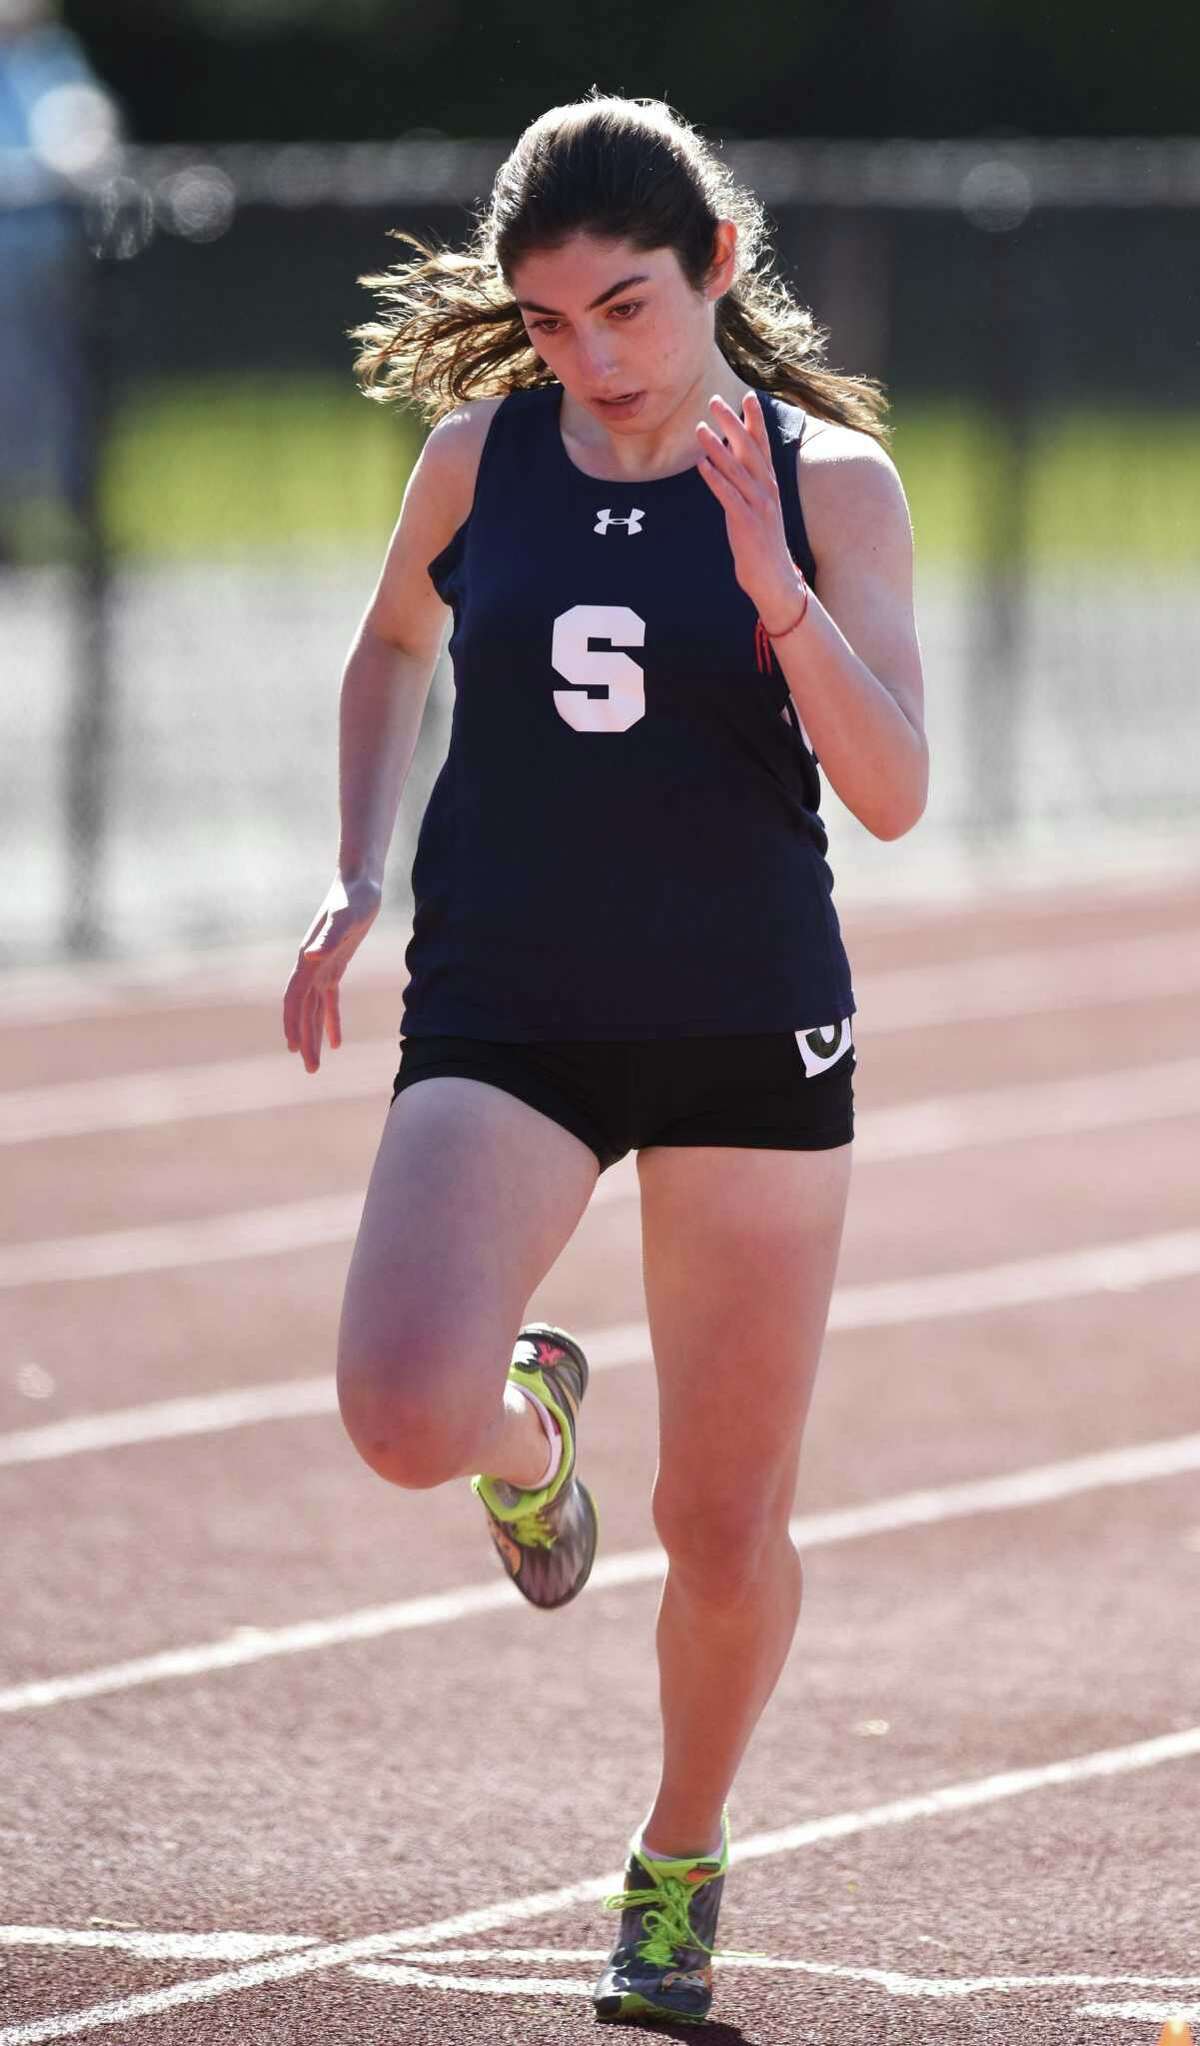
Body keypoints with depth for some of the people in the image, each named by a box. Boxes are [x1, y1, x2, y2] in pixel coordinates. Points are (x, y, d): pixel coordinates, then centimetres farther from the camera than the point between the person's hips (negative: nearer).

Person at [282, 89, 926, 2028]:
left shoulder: (830, 479, -5)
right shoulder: (480, 456, 1)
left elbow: (893, 792, -13)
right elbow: (391, 648, 22)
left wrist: (775, 584, -26)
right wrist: (359, 872, 10)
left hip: (750, 1031, -1)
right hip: (503, 1020, 1)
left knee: (727, 1530, 4)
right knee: (404, 1415, -24)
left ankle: (681, 1855, 32)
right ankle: (532, 1421, 14)